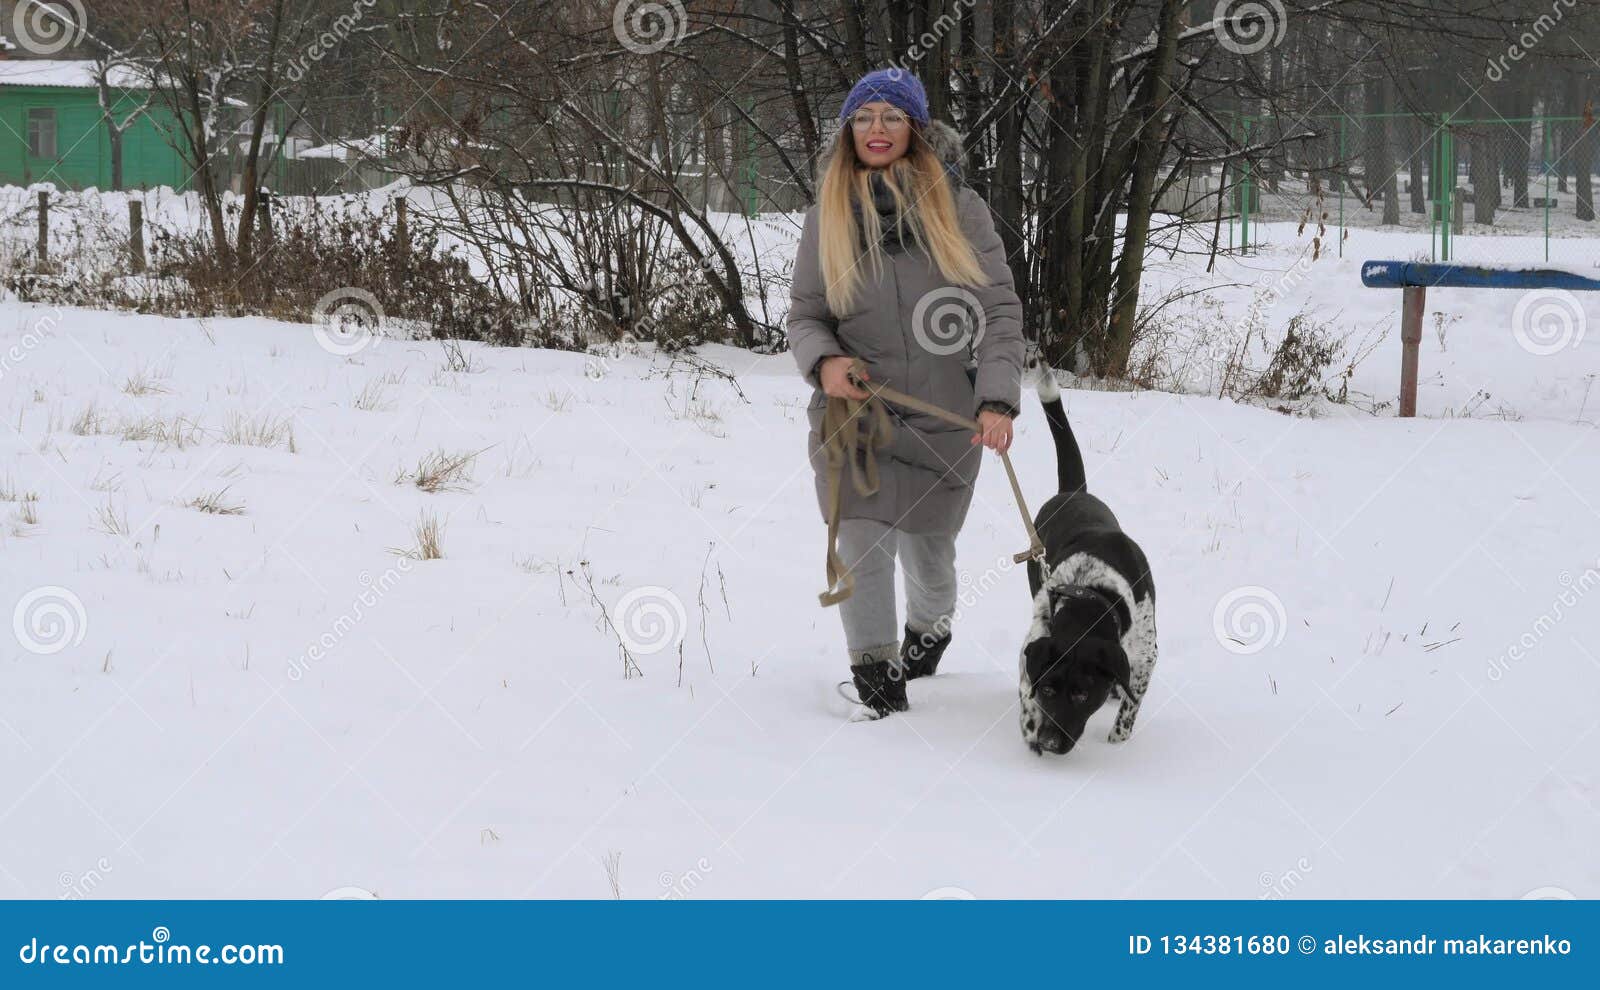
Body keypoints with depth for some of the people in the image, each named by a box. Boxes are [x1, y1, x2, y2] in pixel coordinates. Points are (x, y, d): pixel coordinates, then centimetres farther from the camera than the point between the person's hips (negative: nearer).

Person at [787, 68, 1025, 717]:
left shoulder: (958, 207, 0)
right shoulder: (827, 218, 4)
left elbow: (1001, 309, -2)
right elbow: (804, 315, 8)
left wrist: (997, 400, -13)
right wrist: (824, 362, -15)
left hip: (944, 418, 0)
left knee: (928, 549, 11)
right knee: (865, 543, -13)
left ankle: (928, 627, 44)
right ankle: (874, 666, 6)